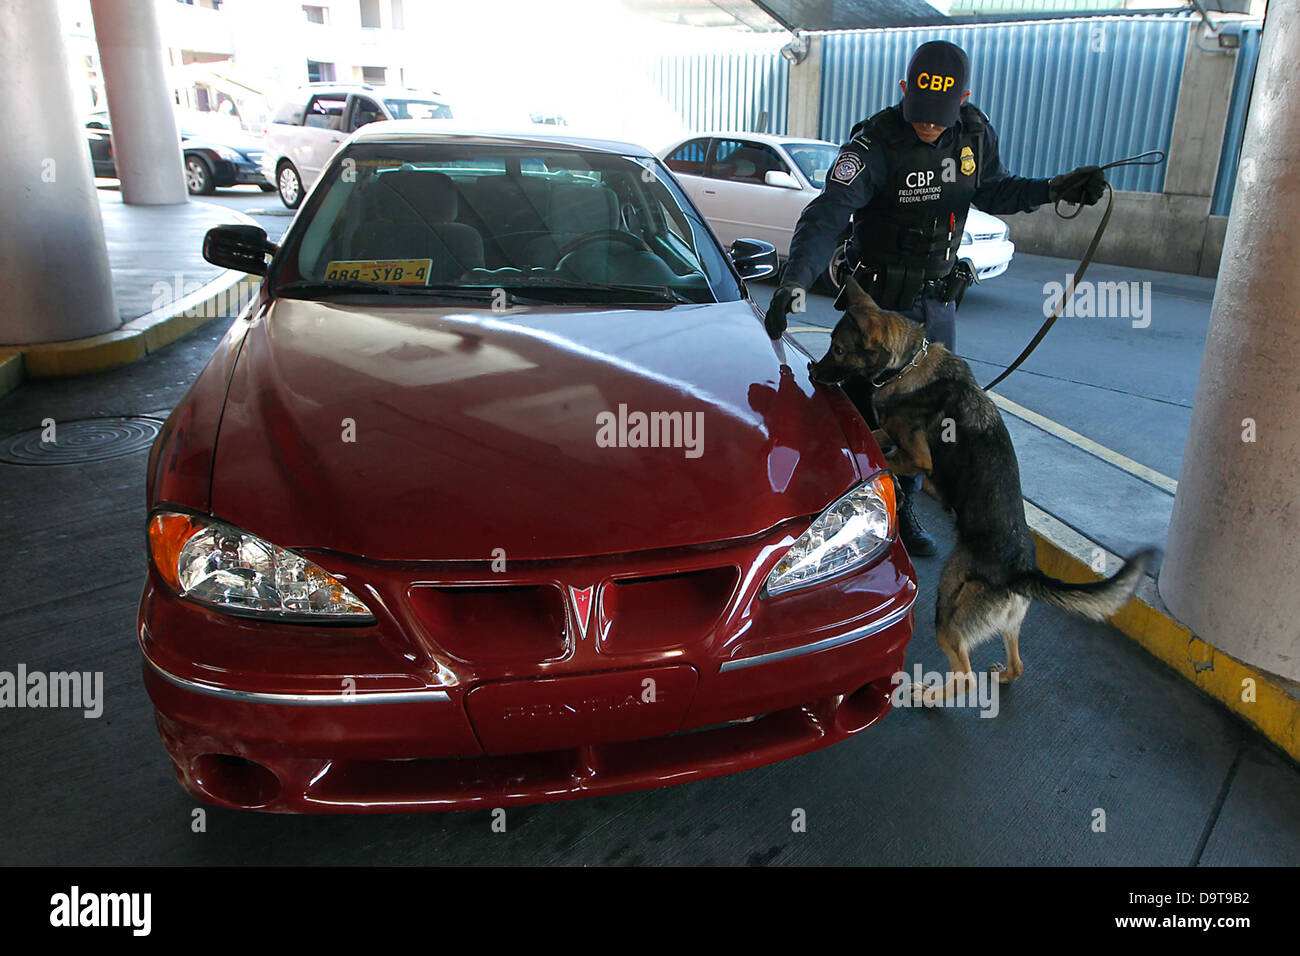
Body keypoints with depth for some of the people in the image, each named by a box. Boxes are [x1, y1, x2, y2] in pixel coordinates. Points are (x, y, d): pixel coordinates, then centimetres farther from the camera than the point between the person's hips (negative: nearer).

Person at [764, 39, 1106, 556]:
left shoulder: (975, 134, -3)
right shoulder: (875, 144, -20)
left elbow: (994, 190, 14)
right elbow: (827, 214, -31)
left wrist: (1054, 189, -1)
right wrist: (795, 280, -45)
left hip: (937, 299, 5)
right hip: (878, 299, -5)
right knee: (864, 412, 1)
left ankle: (902, 507, 29)